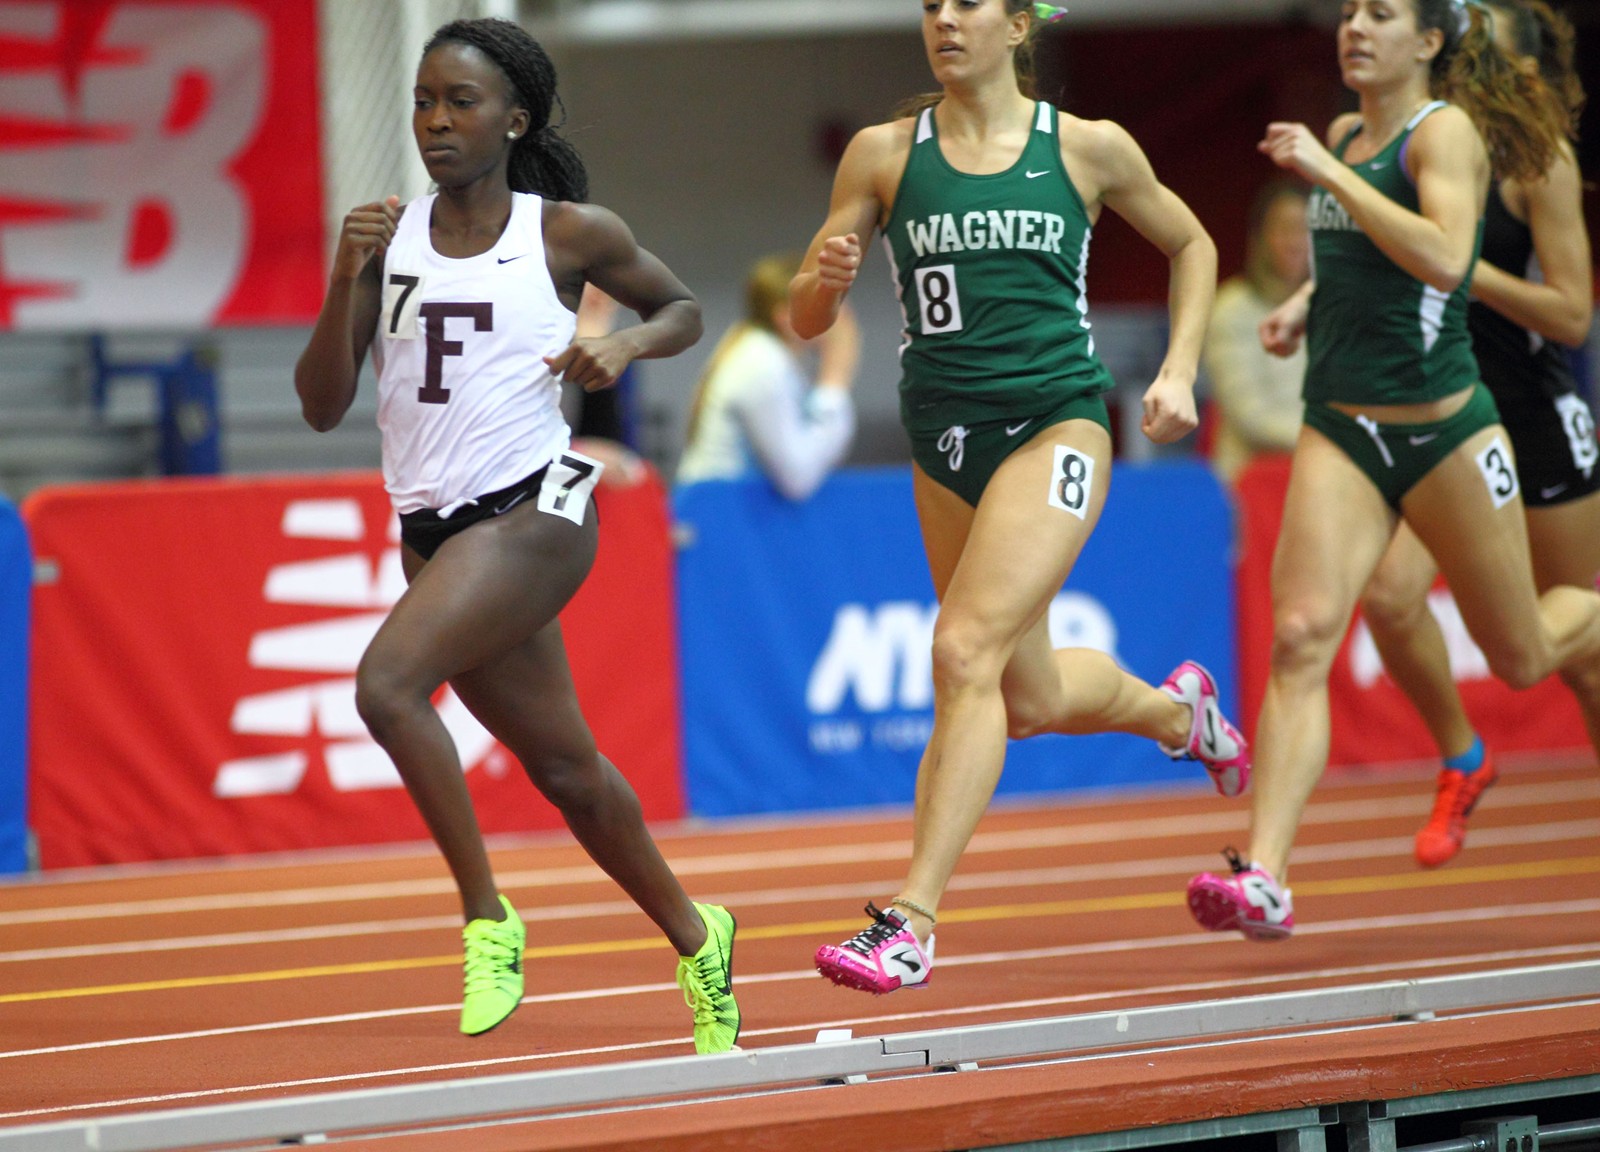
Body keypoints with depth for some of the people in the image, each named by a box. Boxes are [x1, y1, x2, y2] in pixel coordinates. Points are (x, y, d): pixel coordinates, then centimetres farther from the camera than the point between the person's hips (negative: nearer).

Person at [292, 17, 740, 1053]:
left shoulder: (569, 233, -2)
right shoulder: (390, 236, 5)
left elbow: (683, 309, 14)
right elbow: (322, 405, 2)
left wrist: (625, 345, -7)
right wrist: (348, 277, -11)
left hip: (535, 511, -5)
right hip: (435, 528, 5)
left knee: (387, 682, -27)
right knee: (562, 766, 15)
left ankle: (488, 919, -16)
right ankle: (694, 937, 35)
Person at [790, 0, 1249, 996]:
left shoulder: (1088, 149, 0)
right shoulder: (884, 154, 2)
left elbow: (1192, 245, 16)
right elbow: (807, 317, 4)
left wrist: (1180, 372, 3)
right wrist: (830, 278, -19)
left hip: (1056, 426, -4)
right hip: (945, 438, 4)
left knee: (966, 650, -22)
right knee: (1030, 702, 15)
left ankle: (912, 923, -21)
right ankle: (1177, 707, 49)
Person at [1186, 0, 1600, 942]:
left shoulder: (1446, 131, -11)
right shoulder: (1344, 135, 10)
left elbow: (1444, 258, -29)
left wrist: (1328, 175, -27)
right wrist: (1309, 301, 11)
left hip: (1444, 431, -5)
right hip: (1341, 430, 5)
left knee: (1524, 654, 11)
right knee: (1302, 636, -16)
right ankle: (1264, 879, -25)